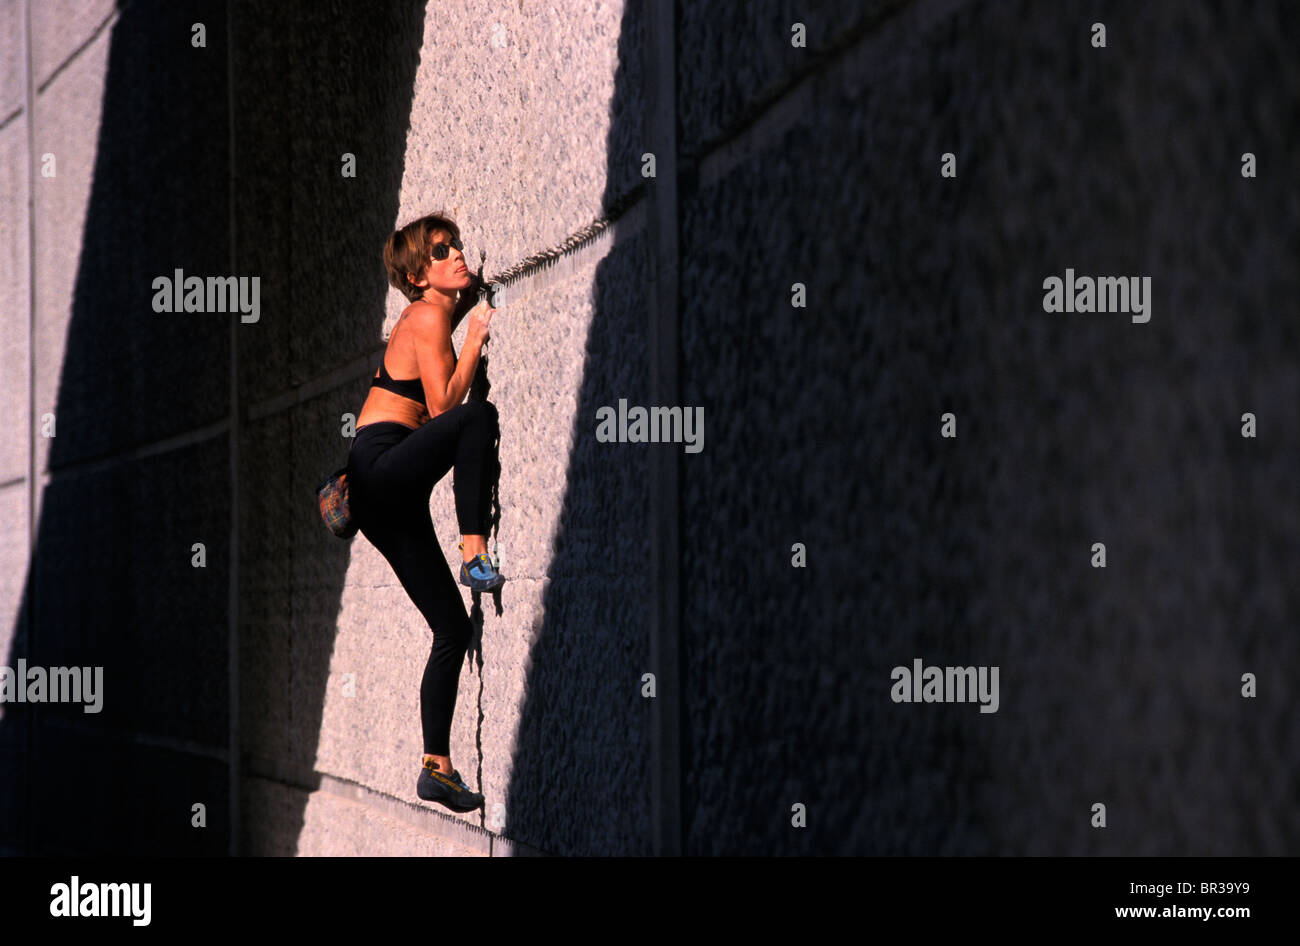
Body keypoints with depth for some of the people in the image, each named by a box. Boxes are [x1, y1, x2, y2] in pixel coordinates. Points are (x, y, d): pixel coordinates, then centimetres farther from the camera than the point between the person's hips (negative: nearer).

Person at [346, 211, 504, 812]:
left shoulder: (430, 314, 20)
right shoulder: (429, 318, -7)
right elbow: (443, 405, -15)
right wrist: (475, 340, -12)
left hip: (388, 495, 9)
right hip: (382, 465, -9)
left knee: (454, 627, 5)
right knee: (477, 418, -34)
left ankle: (437, 767, 5)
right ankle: (475, 554, -32)